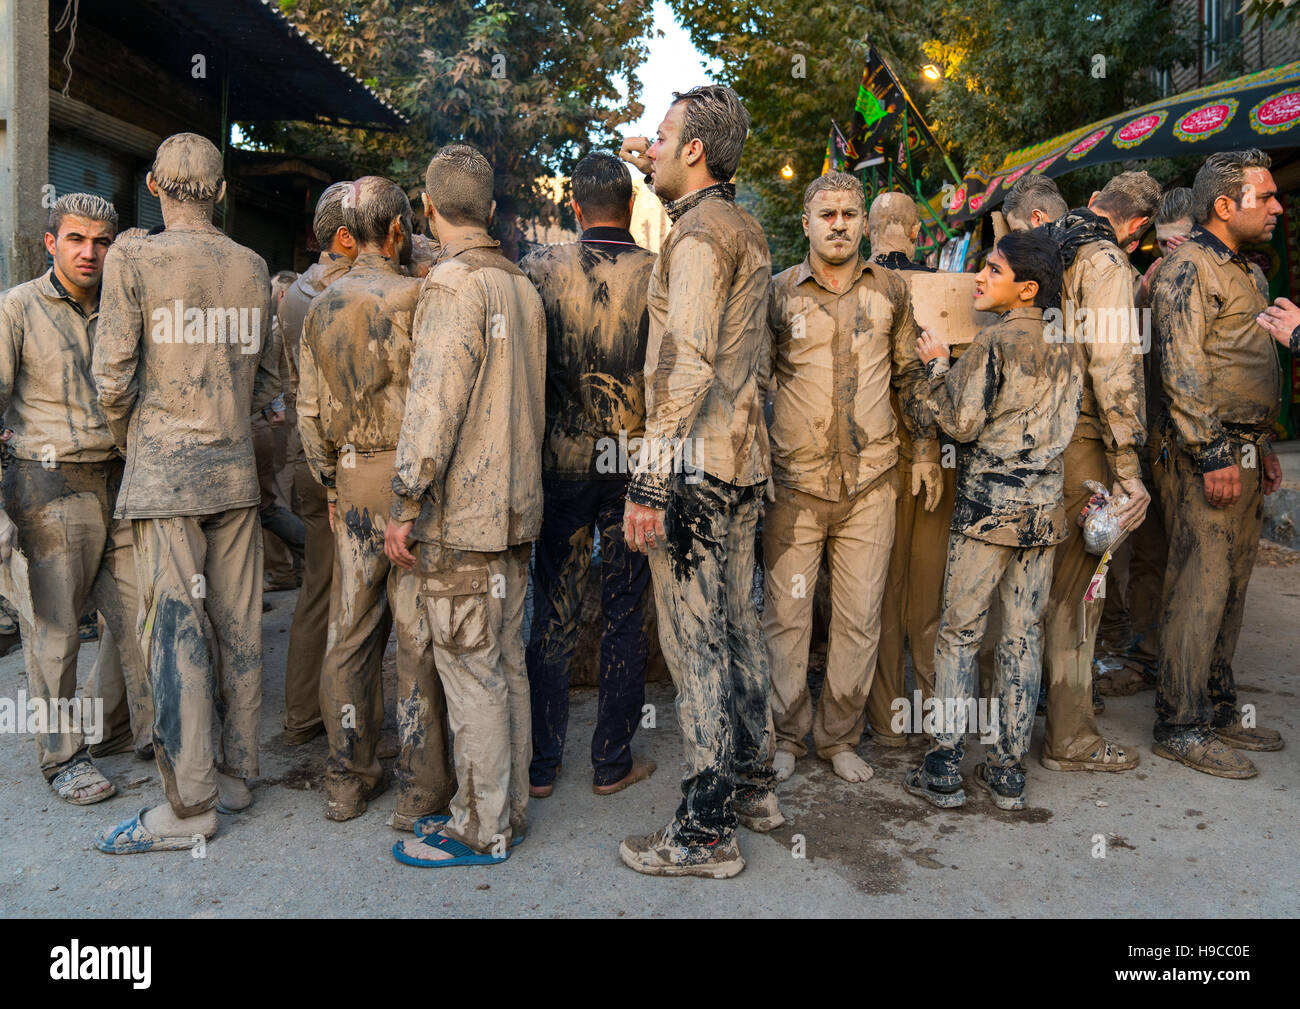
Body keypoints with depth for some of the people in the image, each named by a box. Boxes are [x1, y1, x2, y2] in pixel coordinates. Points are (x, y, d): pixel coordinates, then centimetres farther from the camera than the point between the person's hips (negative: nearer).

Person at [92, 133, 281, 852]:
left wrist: (126, 441, 11)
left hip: (164, 471, -4)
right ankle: (235, 774, 21)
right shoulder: (252, 269, 8)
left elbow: (113, 375, -6)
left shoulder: (133, 258, -4)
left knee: (175, 633, -2)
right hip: (235, 469, 5)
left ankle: (189, 806, 4)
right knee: (237, 628, 10)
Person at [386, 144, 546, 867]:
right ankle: (509, 809, 25)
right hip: (516, 509, 8)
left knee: (471, 673, -1)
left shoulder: (454, 285, -13)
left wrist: (407, 503, -15)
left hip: (462, 514, -8)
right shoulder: (524, 288, 12)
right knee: (506, 664, 14)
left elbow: (434, 402, -19)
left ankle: (481, 831, 10)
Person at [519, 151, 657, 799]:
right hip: (638, 466, 0)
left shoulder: (539, 270, -4)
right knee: (626, 617, 10)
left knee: (554, 618, 10)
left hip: (562, 462, 1)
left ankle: (541, 764, 19)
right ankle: (611, 762, 20)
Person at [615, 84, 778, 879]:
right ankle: (753, 785, 31)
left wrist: (650, 480, -22)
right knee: (737, 626, 17)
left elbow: (687, 366, -23)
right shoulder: (745, 229, 14)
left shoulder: (697, 235, -14)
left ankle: (706, 831, 7)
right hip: (744, 462, 10)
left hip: (695, 466, -10)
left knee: (697, 644, -3)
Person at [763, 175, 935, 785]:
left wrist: (926, 449, 13)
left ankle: (840, 737, 22)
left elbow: (910, 374, 17)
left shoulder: (890, 290, 8)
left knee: (861, 619, 6)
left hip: (871, 482, 2)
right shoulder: (779, 292, 2)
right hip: (794, 482, -2)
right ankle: (786, 735, 20)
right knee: (785, 614, 3)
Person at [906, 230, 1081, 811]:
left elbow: (963, 422, -12)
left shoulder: (995, 341, -10)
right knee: (1024, 635, 9)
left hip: (988, 502, -6)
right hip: (1046, 504, 6)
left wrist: (936, 367, 0)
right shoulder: (1066, 346, 10)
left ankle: (944, 768, 6)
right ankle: (1008, 771, 15)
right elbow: (1067, 423, 14)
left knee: (959, 632, 3)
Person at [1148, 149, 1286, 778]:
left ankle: (1217, 705, 24)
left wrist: (1261, 447, 21)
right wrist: (1213, 455, -21)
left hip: (1243, 452, 10)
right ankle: (1180, 727, 0)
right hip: (1205, 455, -9)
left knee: (1231, 585, 13)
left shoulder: (1247, 273, 21)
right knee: (1199, 588, -7)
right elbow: (1182, 370, -18)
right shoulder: (1187, 267, -10)